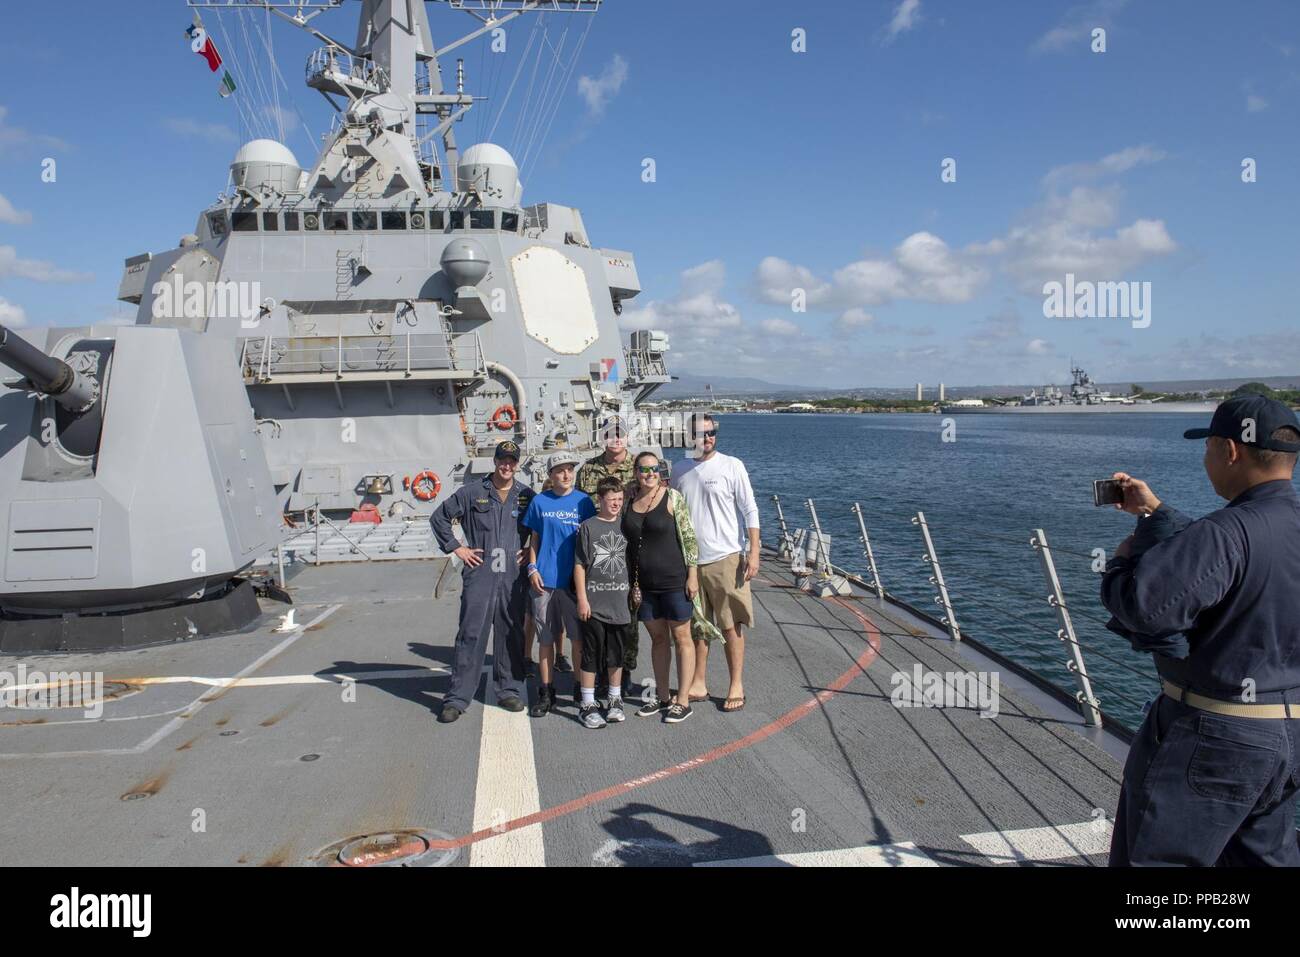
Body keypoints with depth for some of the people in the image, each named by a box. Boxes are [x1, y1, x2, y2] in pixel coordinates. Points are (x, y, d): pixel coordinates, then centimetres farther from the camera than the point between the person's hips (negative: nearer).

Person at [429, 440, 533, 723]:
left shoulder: (527, 496, 7)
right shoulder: (472, 492, 3)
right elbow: (439, 517, 10)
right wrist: (456, 548, 3)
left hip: (514, 577, 2)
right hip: (479, 575, -2)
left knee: (511, 636, 9)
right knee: (470, 635, -3)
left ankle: (510, 690, 22)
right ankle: (458, 697, 4)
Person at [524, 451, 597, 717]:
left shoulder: (583, 501, 3)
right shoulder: (539, 501, 5)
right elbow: (535, 538, 10)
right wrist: (532, 569, 0)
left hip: (574, 578, -1)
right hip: (544, 580, 1)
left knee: (578, 636, 4)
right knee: (546, 639, 7)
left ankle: (581, 689, 19)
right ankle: (546, 693, 17)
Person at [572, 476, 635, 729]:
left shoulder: (626, 525, 8)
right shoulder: (588, 526, -3)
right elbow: (580, 565, -3)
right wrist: (582, 599, -8)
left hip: (620, 602, 4)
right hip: (594, 603, -3)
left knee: (616, 654, 13)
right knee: (591, 655, 2)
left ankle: (615, 701, 27)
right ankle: (588, 705, 12)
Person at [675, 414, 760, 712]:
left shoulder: (732, 466, -4)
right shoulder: (681, 470, 8)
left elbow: (750, 511, -5)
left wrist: (753, 552, -12)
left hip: (725, 558, -4)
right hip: (690, 561, 4)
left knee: (731, 626, 3)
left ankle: (736, 687, 14)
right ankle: (698, 684, 23)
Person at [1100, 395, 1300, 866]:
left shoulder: (1231, 531, -25)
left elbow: (1141, 603, -32)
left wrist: (1123, 559, -13)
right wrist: (1155, 512, 22)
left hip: (1214, 737, -9)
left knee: (1153, 855, 4)